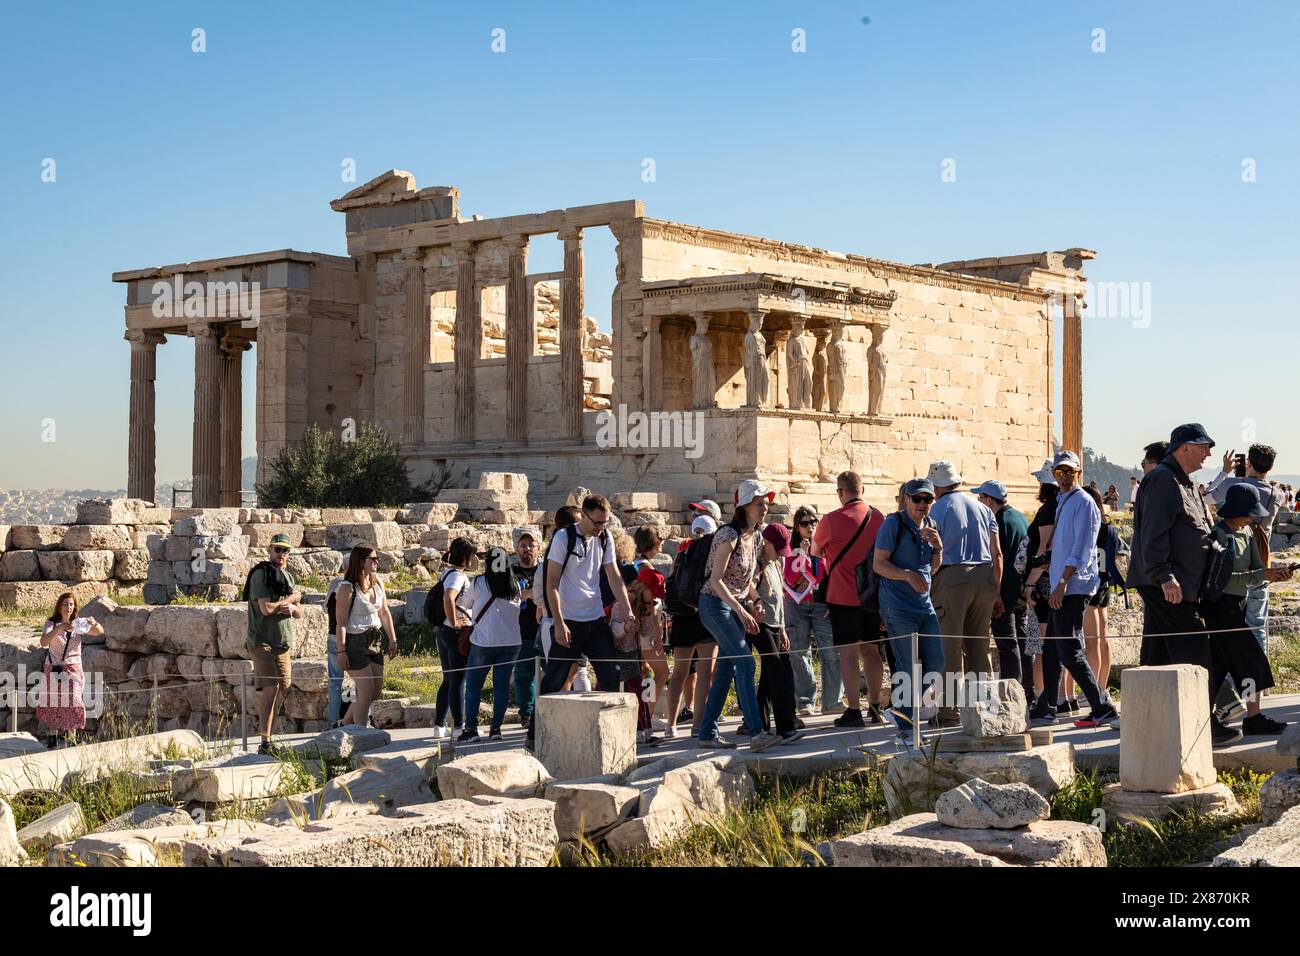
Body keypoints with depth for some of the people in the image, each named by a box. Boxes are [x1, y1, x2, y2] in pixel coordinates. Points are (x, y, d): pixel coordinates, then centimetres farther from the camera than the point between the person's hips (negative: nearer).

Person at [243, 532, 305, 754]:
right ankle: (265, 741, -15)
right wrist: (291, 599, -4)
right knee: (271, 688, -15)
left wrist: (291, 608, -9)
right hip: (262, 641, -8)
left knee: (282, 688, 9)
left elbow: (299, 613, 17)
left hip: (284, 642, 8)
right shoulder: (261, 574, -9)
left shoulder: (288, 576, 16)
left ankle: (264, 721, 30)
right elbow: (266, 608, -20)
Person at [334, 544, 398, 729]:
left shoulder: (378, 583, 7)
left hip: (375, 640, 8)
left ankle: (344, 723, 24)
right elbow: (341, 622, -16)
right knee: (367, 690, -8)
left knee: (377, 690, 9)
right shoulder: (347, 588, -14)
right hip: (355, 642, -8)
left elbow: (385, 613, 16)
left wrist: (392, 640, 16)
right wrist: (341, 651, -19)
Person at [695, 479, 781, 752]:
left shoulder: (756, 537, 9)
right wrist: (741, 611, -24)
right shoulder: (729, 535, -18)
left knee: (726, 670, 8)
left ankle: (707, 733, 16)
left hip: (737, 605, 9)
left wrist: (755, 602, 2)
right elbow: (716, 580, -21)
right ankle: (756, 734, -23)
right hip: (716, 604, -9)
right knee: (745, 663, -18)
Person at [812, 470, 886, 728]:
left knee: (848, 652, -3)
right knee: (870, 650, 14)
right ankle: (875, 709, 19)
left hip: (843, 597, -5)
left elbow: (815, 551, 5)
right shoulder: (878, 516, 4)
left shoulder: (832, 520, -12)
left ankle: (853, 711, -6)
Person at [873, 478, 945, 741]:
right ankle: (906, 727, 4)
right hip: (898, 608, -7)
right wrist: (908, 575, -24)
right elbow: (878, 564, -12)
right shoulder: (893, 523, -7)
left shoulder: (930, 526, 15)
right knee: (910, 668, -7)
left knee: (936, 665, 6)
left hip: (925, 606, 7)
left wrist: (938, 547, 1)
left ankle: (903, 708, 26)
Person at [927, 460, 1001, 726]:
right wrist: (995, 589, 16)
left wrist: (926, 588, 1)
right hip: (984, 577, 5)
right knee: (979, 646, 11)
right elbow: (997, 553, 12)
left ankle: (950, 711, -5)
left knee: (950, 647, -3)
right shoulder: (982, 508, 15)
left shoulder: (938, 510, 0)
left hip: (953, 577, -5)